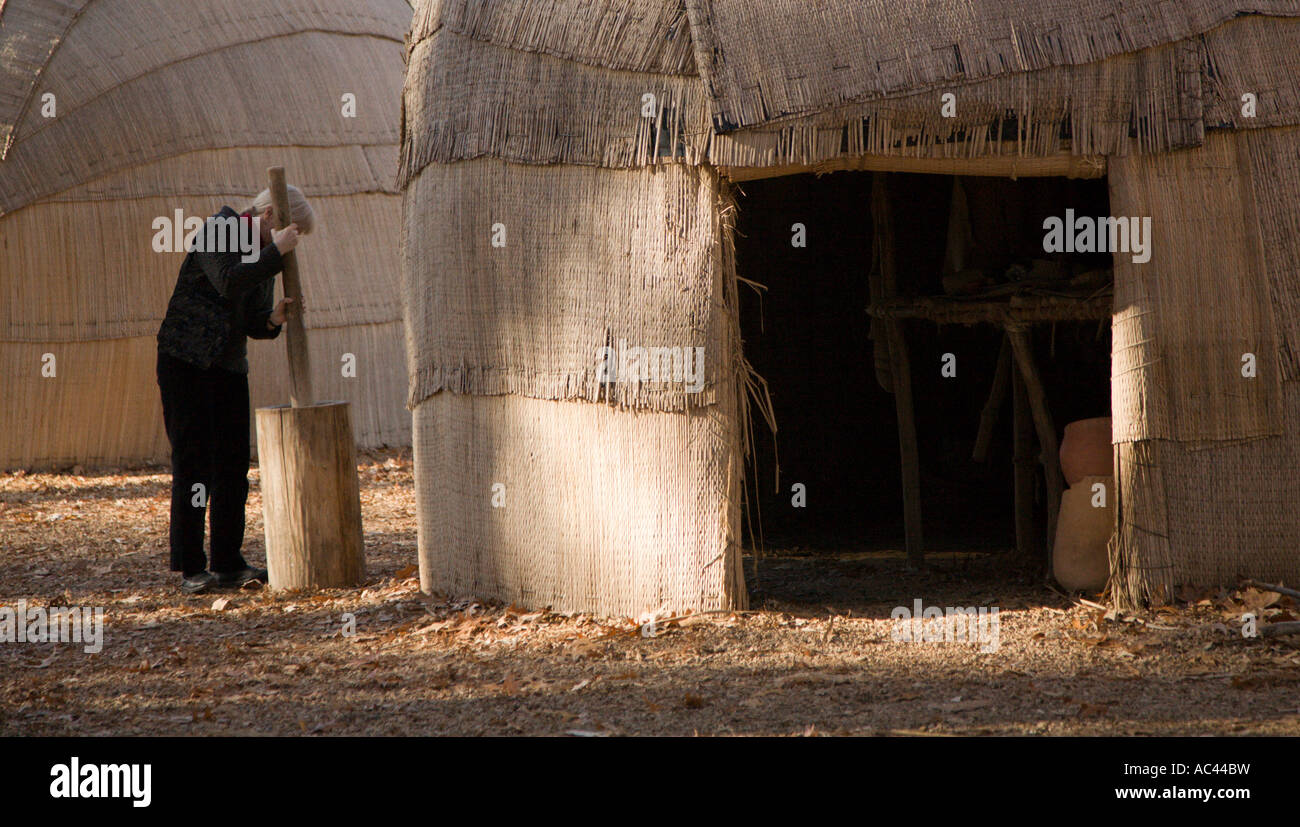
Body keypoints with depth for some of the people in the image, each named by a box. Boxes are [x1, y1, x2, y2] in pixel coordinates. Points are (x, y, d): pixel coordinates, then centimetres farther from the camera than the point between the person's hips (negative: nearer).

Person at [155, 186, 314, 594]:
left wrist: (274, 318, -11)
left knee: (234, 465, 4)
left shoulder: (264, 252, 12)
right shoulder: (216, 232, -12)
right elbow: (229, 283, -29)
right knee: (193, 465, -8)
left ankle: (229, 563, 10)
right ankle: (190, 569, -6)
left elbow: (253, 323, 11)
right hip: (185, 361, -8)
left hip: (229, 366, 8)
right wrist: (276, 252, -27)